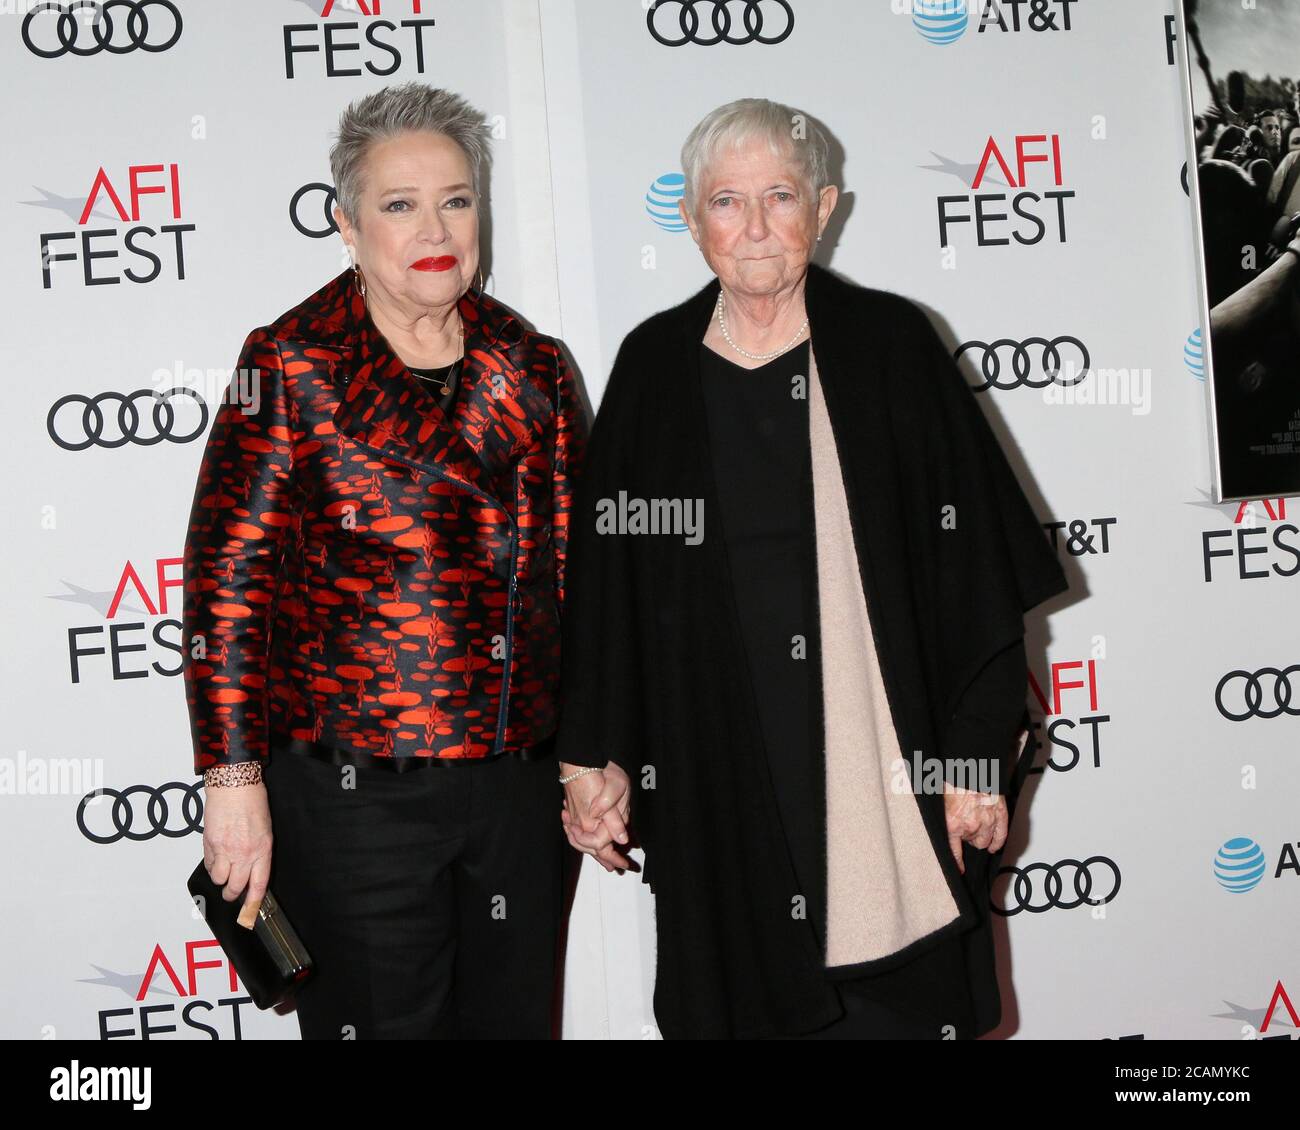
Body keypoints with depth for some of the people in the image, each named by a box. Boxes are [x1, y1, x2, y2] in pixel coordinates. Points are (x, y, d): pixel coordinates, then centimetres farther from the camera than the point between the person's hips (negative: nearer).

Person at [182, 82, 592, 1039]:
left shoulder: (533, 370, 6)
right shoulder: (292, 365, -6)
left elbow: (575, 572, 12)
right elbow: (228, 575, -9)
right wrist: (234, 777, -13)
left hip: (518, 783, 5)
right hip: (352, 791, -4)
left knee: (516, 1015, 17)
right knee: (381, 1021, 7)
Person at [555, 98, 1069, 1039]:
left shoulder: (889, 344, 0)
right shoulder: (656, 364, 5)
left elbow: (971, 564, -2)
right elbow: (606, 579, 8)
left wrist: (979, 752, -5)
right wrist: (602, 754, 5)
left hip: (882, 767, -1)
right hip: (719, 778, 2)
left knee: (900, 1005, 3)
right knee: (755, 1004, 6)